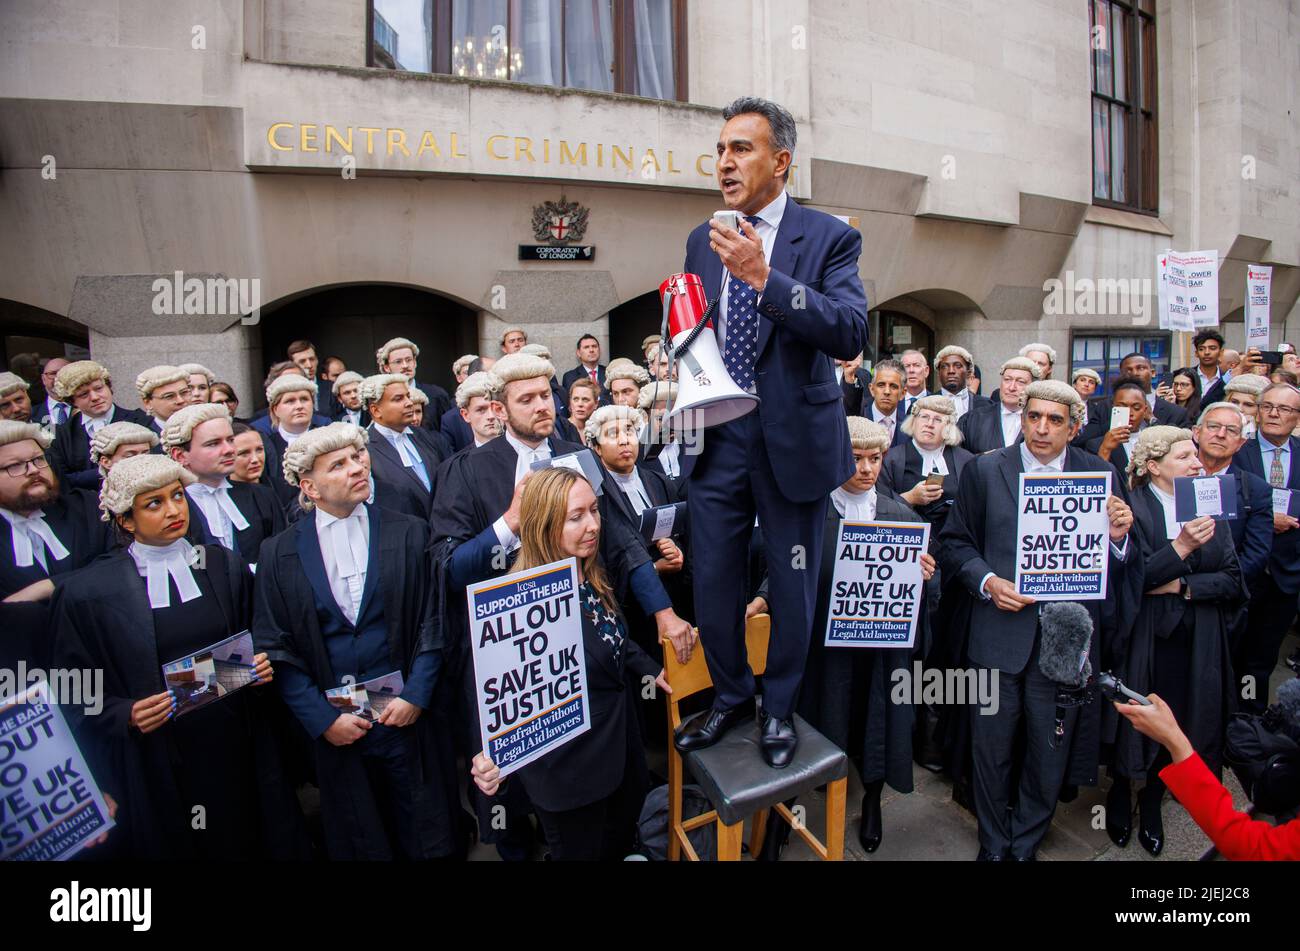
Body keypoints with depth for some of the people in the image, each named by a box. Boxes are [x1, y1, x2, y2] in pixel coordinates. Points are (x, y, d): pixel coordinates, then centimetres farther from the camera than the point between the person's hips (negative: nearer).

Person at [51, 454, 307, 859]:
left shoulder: (225, 567, 2)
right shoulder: (87, 592, -6)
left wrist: (261, 667, -7)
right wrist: (126, 716, -17)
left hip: (238, 747, 3)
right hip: (156, 765, -2)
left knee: (253, 842, 15)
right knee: (173, 845, 14)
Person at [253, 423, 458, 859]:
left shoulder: (409, 534, -1)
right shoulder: (278, 553, 0)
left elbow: (433, 622, -1)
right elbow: (276, 648, -1)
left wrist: (416, 695, -10)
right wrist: (322, 718, -7)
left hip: (407, 713, 0)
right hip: (334, 722, 1)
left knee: (426, 838, 10)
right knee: (358, 839, 15)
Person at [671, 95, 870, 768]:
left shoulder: (829, 237, -5)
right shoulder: (702, 241, 10)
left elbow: (852, 333, -20)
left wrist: (765, 276, -28)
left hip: (793, 436, -3)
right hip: (716, 434, 4)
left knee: (792, 584, 10)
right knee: (713, 580, 10)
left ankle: (778, 707, 33)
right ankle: (729, 696, 34)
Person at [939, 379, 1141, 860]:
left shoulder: (1100, 474, 3)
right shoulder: (984, 470, 1)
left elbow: (1117, 564, 5)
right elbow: (954, 543, 3)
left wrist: (1119, 537, -17)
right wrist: (987, 581, -13)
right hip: (999, 632, -1)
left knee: (1050, 753, 14)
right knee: (992, 748, 11)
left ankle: (1025, 844, 37)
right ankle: (993, 845, 33)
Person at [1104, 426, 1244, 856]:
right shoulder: (1133, 507, -10)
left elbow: (1232, 578, 2)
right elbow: (1133, 578, -18)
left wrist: (1182, 586, -12)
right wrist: (1181, 546, -28)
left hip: (1197, 640, 4)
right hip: (1145, 636, -4)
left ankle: (1152, 805, 32)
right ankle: (1119, 798, 32)